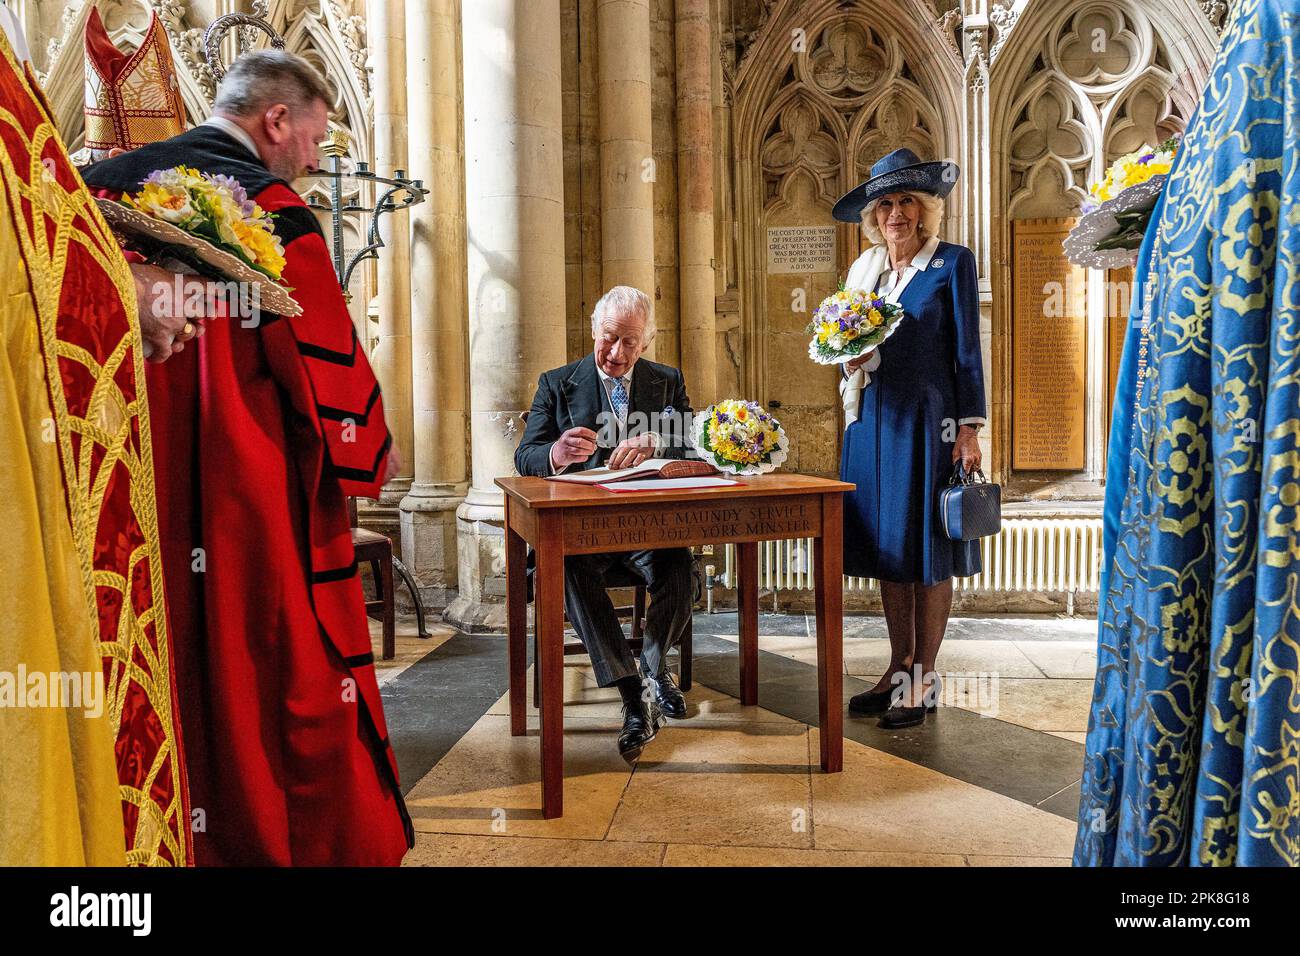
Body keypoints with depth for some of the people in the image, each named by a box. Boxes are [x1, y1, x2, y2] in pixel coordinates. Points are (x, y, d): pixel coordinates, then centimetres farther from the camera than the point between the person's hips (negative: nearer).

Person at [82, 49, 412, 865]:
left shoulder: (106, 186, 10)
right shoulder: (271, 209, -10)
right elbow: (328, 358, -9)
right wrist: (372, 448, 7)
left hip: (125, 493, 7)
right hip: (253, 503, -6)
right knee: (284, 674, 4)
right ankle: (316, 842, 15)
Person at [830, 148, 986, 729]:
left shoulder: (952, 263, -1)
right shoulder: (865, 268, 14)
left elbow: (966, 351, -3)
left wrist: (969, 427, -9)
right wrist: (851, 357, -4)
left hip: (928, 420, -5)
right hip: (874, 420, 5)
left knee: (928, 549, -1)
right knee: (887, 547, 9)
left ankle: (924, 679, 8)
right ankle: (899, 668, 20)